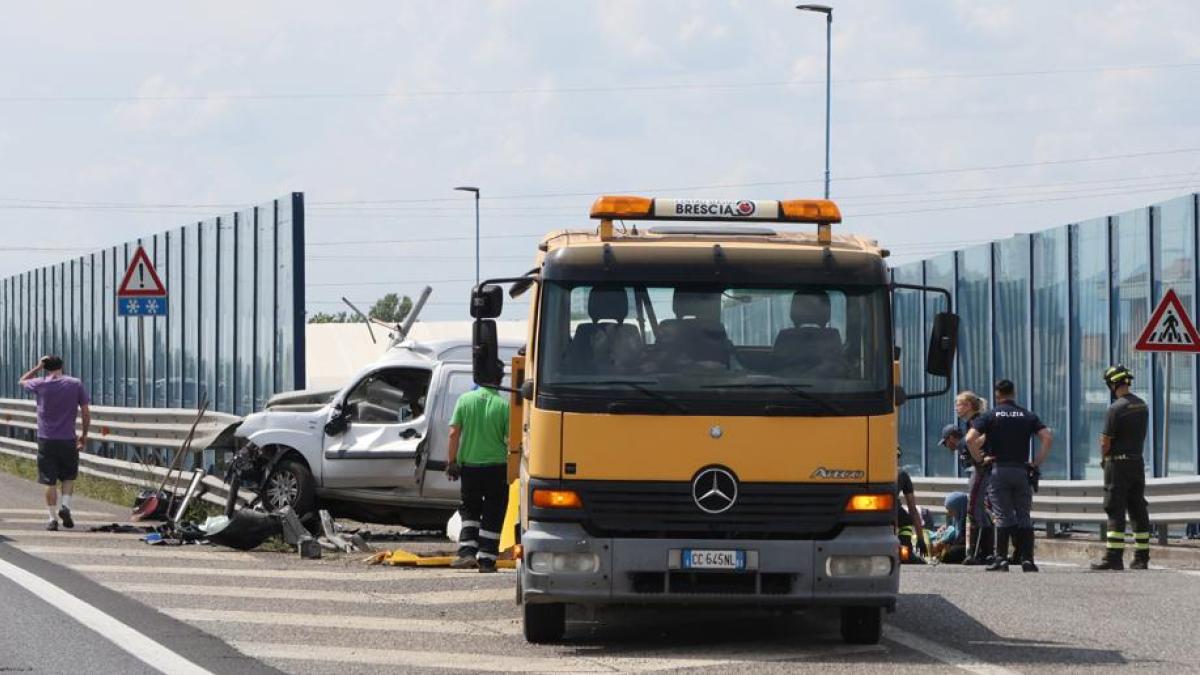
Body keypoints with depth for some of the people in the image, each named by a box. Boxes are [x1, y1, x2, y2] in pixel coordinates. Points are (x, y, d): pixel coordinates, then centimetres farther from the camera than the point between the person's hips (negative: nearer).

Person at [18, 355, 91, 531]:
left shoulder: (41, 384, -3)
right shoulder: (76, 384, -1)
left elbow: (23, 381, 20)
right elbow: (86, 413, 0)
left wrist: (37, 367, 20)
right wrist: (84, 435, 11)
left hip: (46, 439, 0)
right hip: (68, 439, 1)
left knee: (50, 482, 4)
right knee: (69, 477, 17)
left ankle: (53, 518, 3)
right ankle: (65, 506, -4)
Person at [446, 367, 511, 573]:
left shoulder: (465, 400, -3)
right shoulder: (503, 406, -9)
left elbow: (454, 433, -3)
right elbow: (510, 440, -8)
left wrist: (452, 461, 5)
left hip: (469, 465, 2)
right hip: (496, 466, -2)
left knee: (470, 510, 17)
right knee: (493, 517, 7)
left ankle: (467, 552, 3)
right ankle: (486, 560, 6)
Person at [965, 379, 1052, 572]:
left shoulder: (990, 416, 1)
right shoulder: (1028, 416, 7)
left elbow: (970, 438, -11)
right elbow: (1048, 437, -4)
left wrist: (979, 459, 1)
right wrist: (1037, 462, 2)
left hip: (999, 470, -2)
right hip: (1022, 470, 2)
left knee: (1002, 517, -1)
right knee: (1024, 517, 6)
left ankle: (1001, 559, -5)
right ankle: (1027, 559, 0)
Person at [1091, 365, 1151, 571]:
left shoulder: (1116, 409, -16)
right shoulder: (1142, 406, 8)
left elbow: (1105, 442, -14)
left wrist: (1103, 459, 6)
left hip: (1118, 463, -7)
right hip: (1138, 461, 7)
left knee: (1115, 511, -6)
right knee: (1138, 510, 9)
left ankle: (1113, 558, -10)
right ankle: (1142, 558, 10)